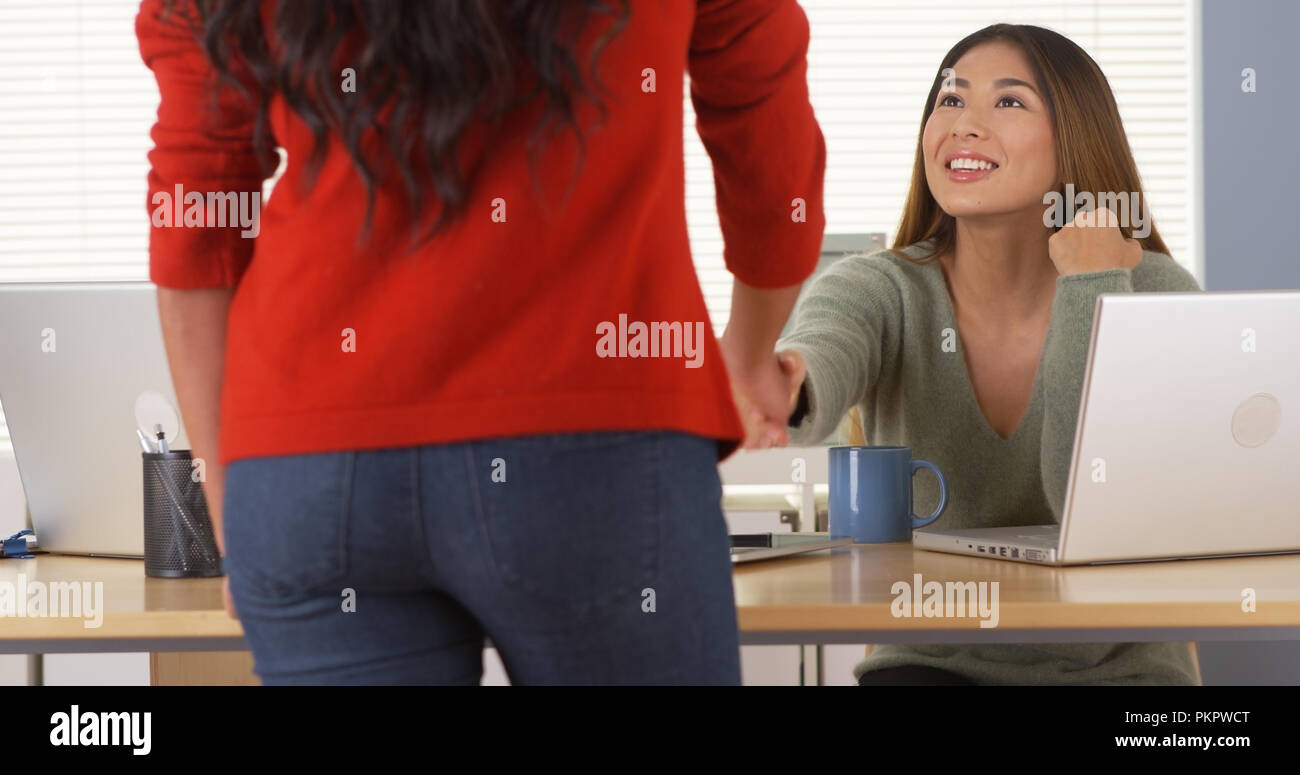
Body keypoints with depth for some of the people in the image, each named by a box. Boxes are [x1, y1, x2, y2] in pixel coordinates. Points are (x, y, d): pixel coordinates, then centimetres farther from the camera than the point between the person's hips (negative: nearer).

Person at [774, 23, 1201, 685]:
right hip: (930, 662, 1)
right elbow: (819, 361, -29)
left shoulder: (1156, 294, -7)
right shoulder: (879, 289, -4)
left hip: (1115, 670, 0)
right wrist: (780, 385, -53)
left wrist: (1094, 284, -17)